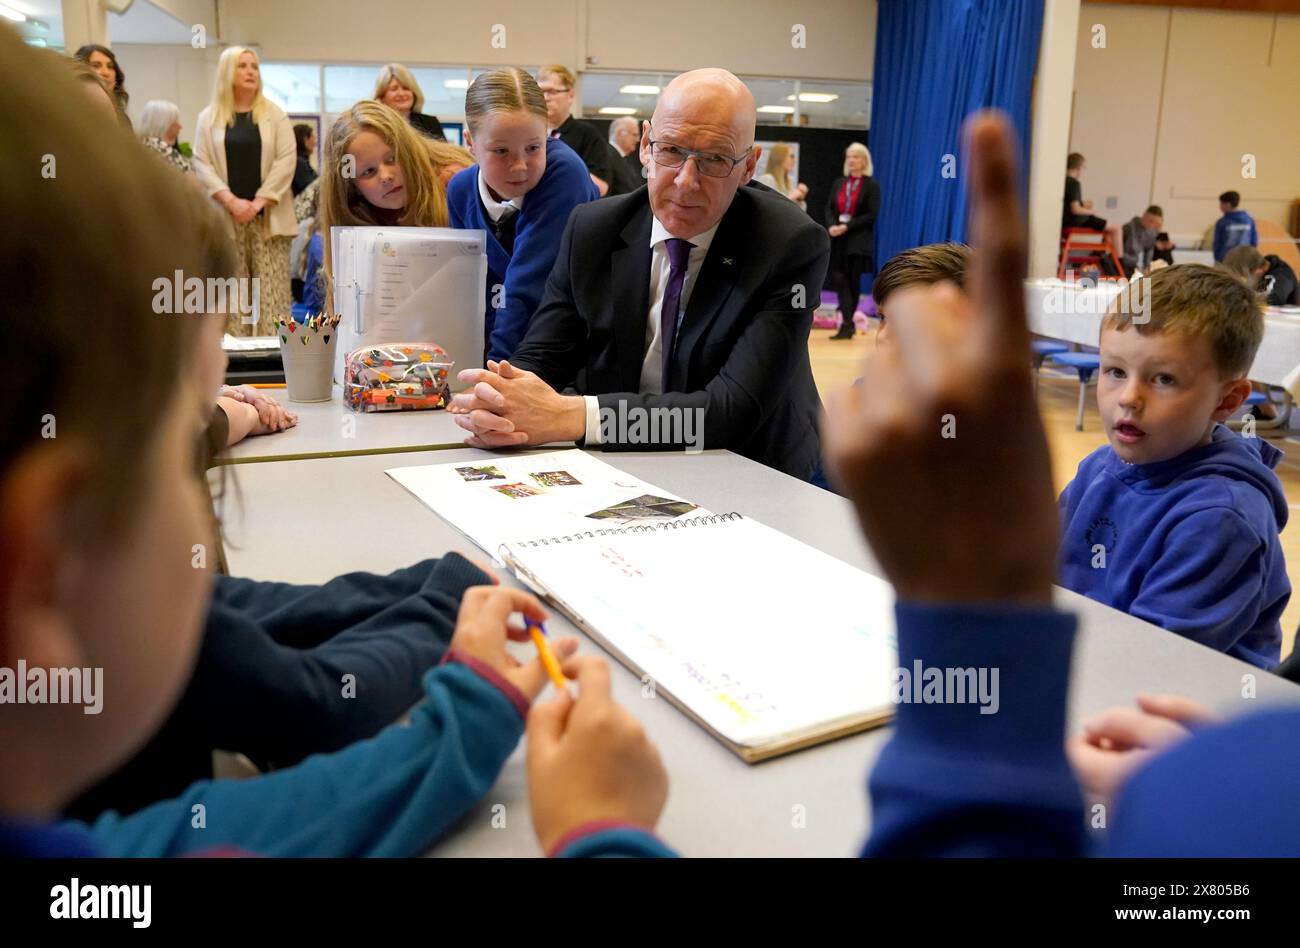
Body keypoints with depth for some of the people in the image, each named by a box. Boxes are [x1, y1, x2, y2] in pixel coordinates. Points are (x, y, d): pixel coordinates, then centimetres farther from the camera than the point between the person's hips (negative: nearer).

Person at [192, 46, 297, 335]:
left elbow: (286, 160, -1)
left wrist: (259, 201, -11)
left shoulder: (275, 114, 8)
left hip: (268, 216, 0)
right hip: (226, 218, 1)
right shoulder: (209, 117, 9)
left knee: (272, 294, -4)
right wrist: (231, 201, -12)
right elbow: (202, 162, 2)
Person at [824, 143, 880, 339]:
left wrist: (847, 227, -16)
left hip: (858, 240, -4)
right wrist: (831, 226, -12)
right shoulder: (838, 183, 14)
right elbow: (828, 209, 9)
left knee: (853, 280, 0)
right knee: (838, 279, -7)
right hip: (837, 240, 4)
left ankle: (846, 323, 8)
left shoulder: (872, 185, -1)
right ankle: (847, 324, -3)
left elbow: (871, 215, -9)